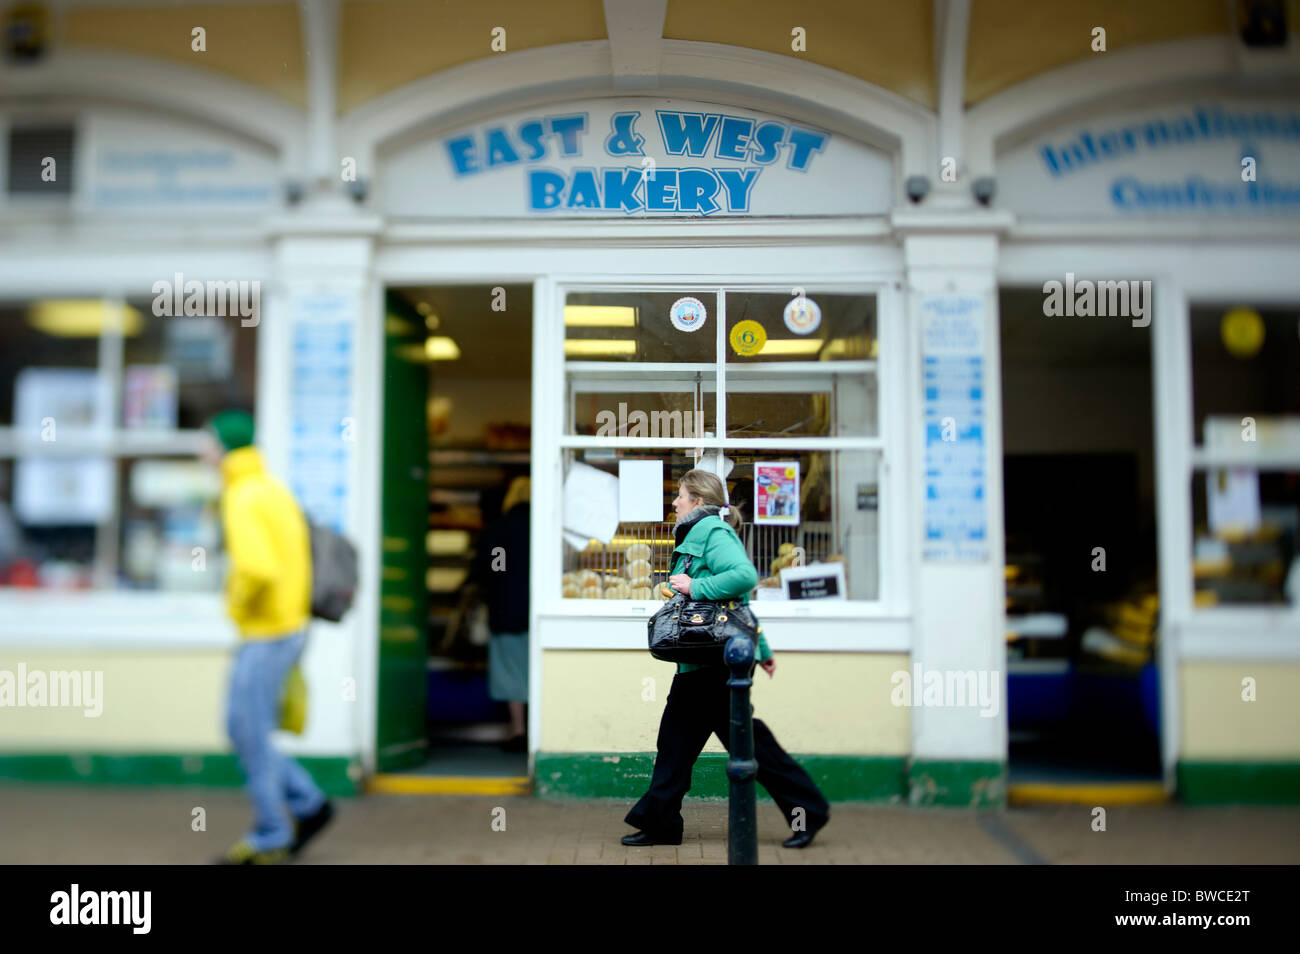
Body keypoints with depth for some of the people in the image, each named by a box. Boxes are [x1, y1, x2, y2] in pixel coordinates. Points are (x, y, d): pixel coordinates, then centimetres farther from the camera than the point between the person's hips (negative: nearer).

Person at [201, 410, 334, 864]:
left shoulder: (243, 500, -18)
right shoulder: (273, 488, 12)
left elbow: (258, 569, -32)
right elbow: (297, 551, 23)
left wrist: (240, 602, -13)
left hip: (267, 634, -9)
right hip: (290, 625, 9)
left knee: (249, 731, 1)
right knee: (243, 726, 16)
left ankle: (270, 837, 12)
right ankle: (308, 804, 19)